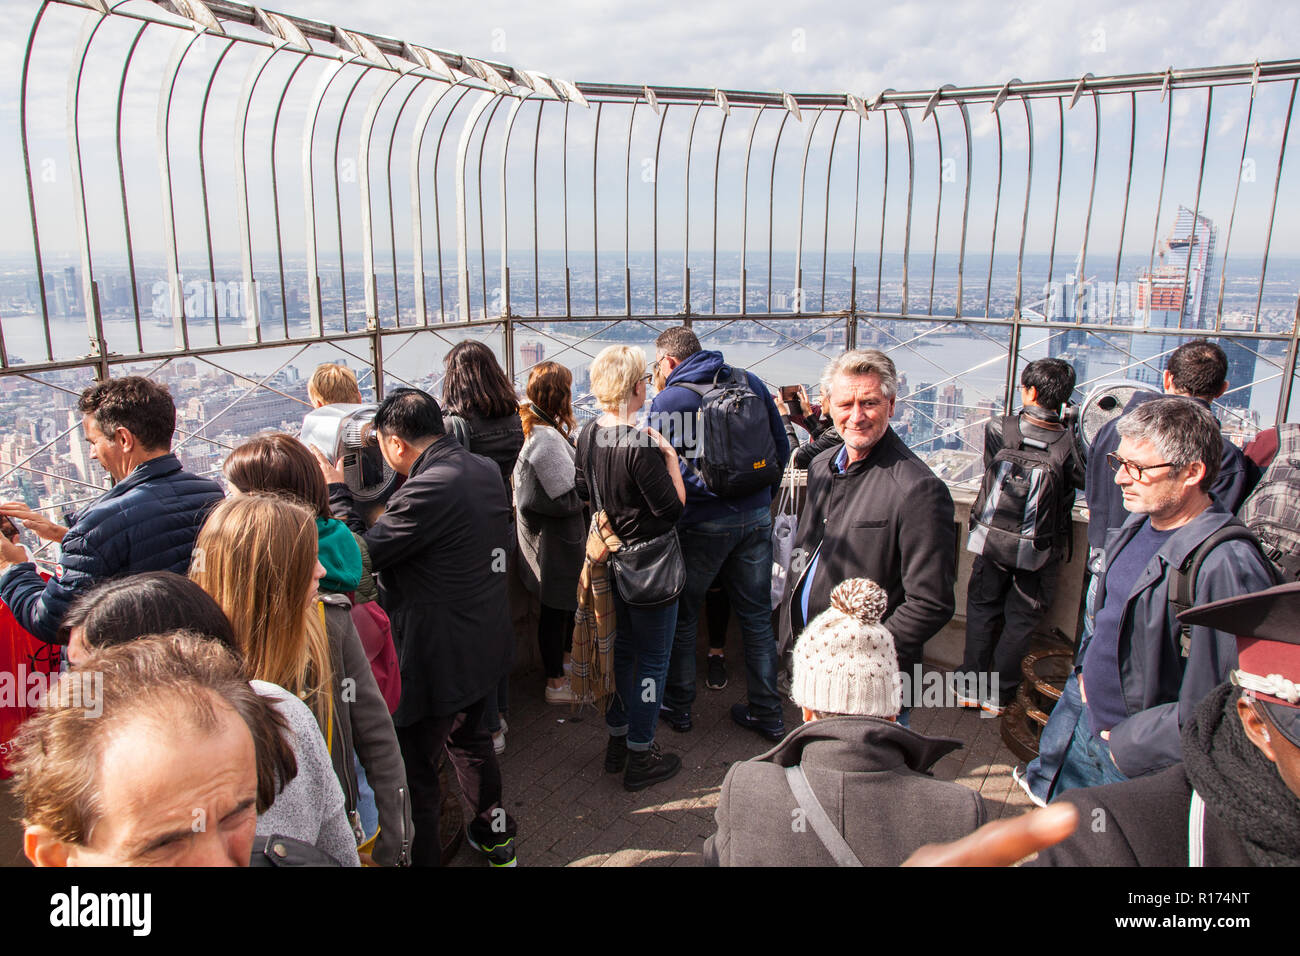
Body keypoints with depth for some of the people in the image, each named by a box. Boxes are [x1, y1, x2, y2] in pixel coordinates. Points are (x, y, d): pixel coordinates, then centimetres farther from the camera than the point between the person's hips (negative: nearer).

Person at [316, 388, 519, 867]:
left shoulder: (429, 489, -27)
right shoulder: (486, 470, 1)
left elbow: (363, 553, -21)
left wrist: (336, 492, -8)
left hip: (435, 660, -9)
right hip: (484, 646, 10)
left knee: (414, 773, 8)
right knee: (469, 737, 29)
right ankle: (495, 836, 46)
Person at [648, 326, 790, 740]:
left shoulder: (668, 400, -8)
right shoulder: (750, 382, 5)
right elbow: (781, 446, 9)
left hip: (702, 523, -4)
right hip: (756, 516, 4)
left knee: (681, 615, 14)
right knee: (757, 615, 14)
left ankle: (677, 705, 27)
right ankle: (767, 713, 22)